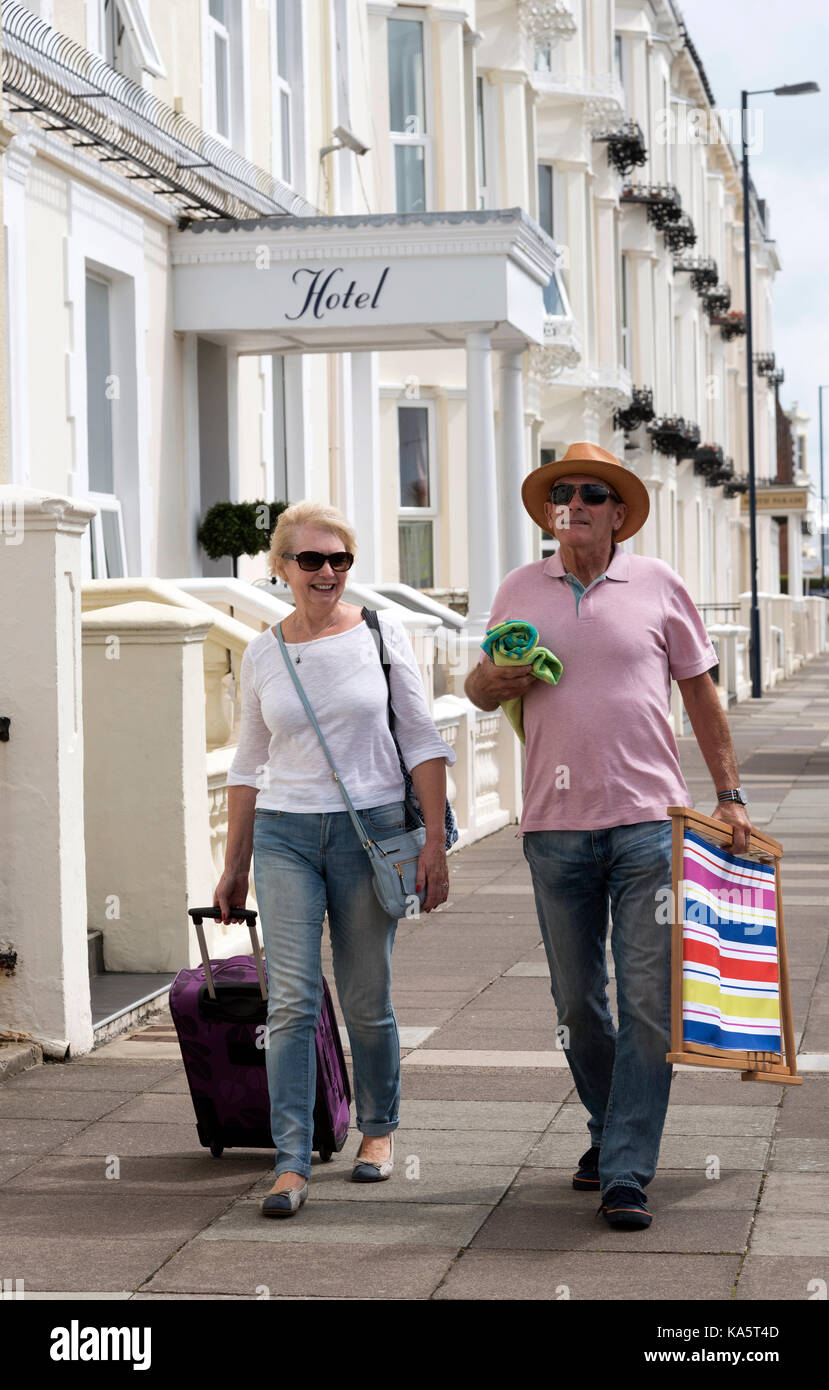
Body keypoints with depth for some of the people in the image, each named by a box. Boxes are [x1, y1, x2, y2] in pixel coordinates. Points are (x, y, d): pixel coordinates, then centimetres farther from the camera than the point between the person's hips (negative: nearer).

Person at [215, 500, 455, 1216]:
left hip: (371, 831, -1)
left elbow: (423, 743, 1)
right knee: (292, 1002, -9)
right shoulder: (263, 655, 7)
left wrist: (435, 842, -6)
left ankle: (379, 1129, 29)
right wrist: (234, 866, 14)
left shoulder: (383, 635, 1)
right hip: (284, 835, 1)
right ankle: (292, 1161, -8)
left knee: (367, 1001, 6)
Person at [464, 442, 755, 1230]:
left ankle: (627, 1174, -3)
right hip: (555, 828, 2)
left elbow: (700, 691, 11)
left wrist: (729, 795, 8)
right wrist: (491, 681, -7)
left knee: (648, 1002, -6)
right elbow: (479, 688, 18)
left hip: (649, 819, -2)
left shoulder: (657, 586, 5)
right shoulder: (520, 590, 9)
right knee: (577, 1003, 10)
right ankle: (609, 1131, 31)